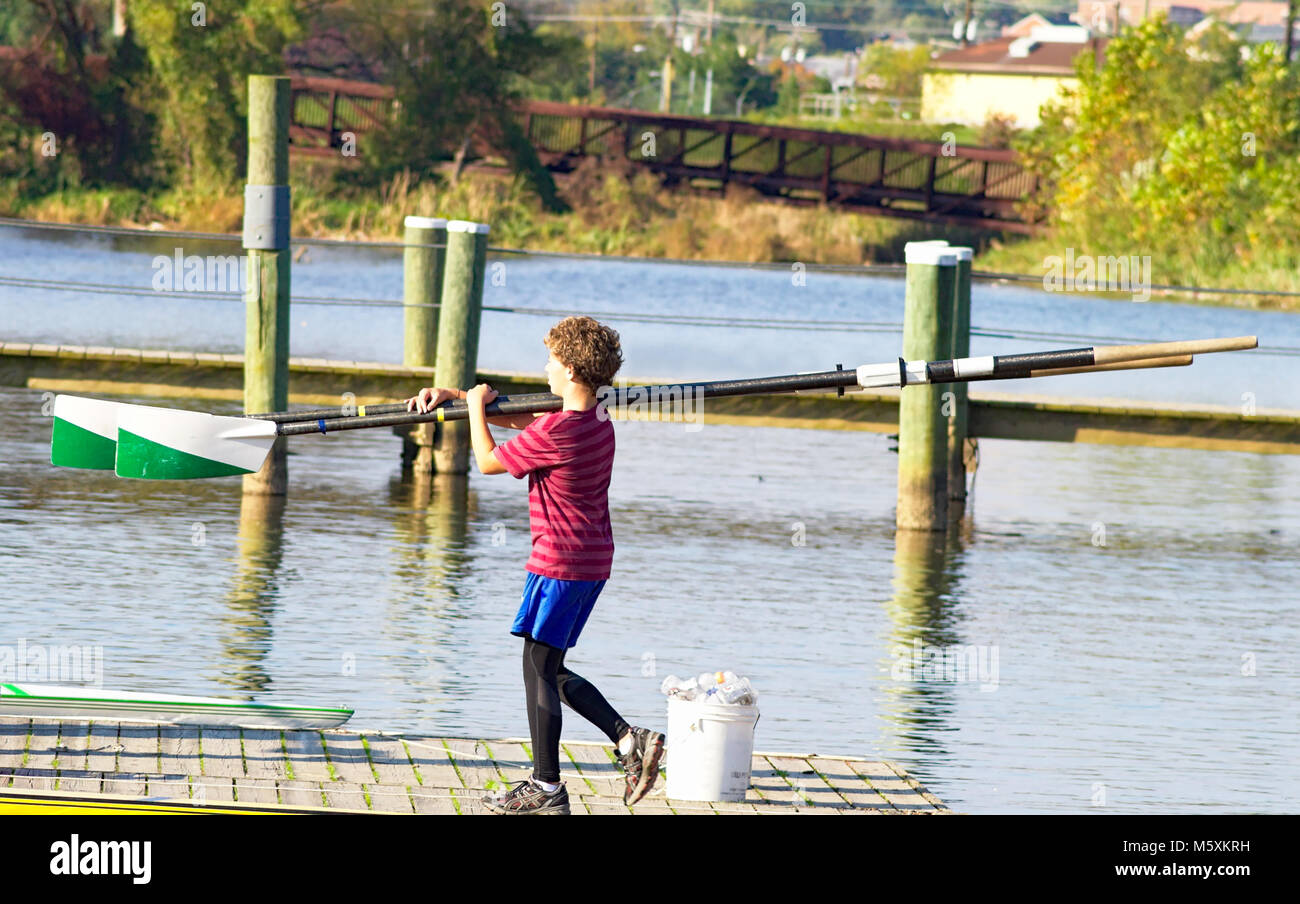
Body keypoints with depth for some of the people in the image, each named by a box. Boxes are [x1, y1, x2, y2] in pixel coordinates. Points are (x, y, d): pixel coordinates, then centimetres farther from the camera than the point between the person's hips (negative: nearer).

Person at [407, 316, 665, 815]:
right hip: (593, 563, 9)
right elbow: (518, 415, 21)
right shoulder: (598, 421, 8)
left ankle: (547, 788, 4)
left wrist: (476, 407, 7)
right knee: (551, 671, 17)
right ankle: (630, 739, 8)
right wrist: (451, 395, 20)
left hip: (558, 565, -9)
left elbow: (487, 461, -8)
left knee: (538, 670, 0)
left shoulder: (556, 432, -21)